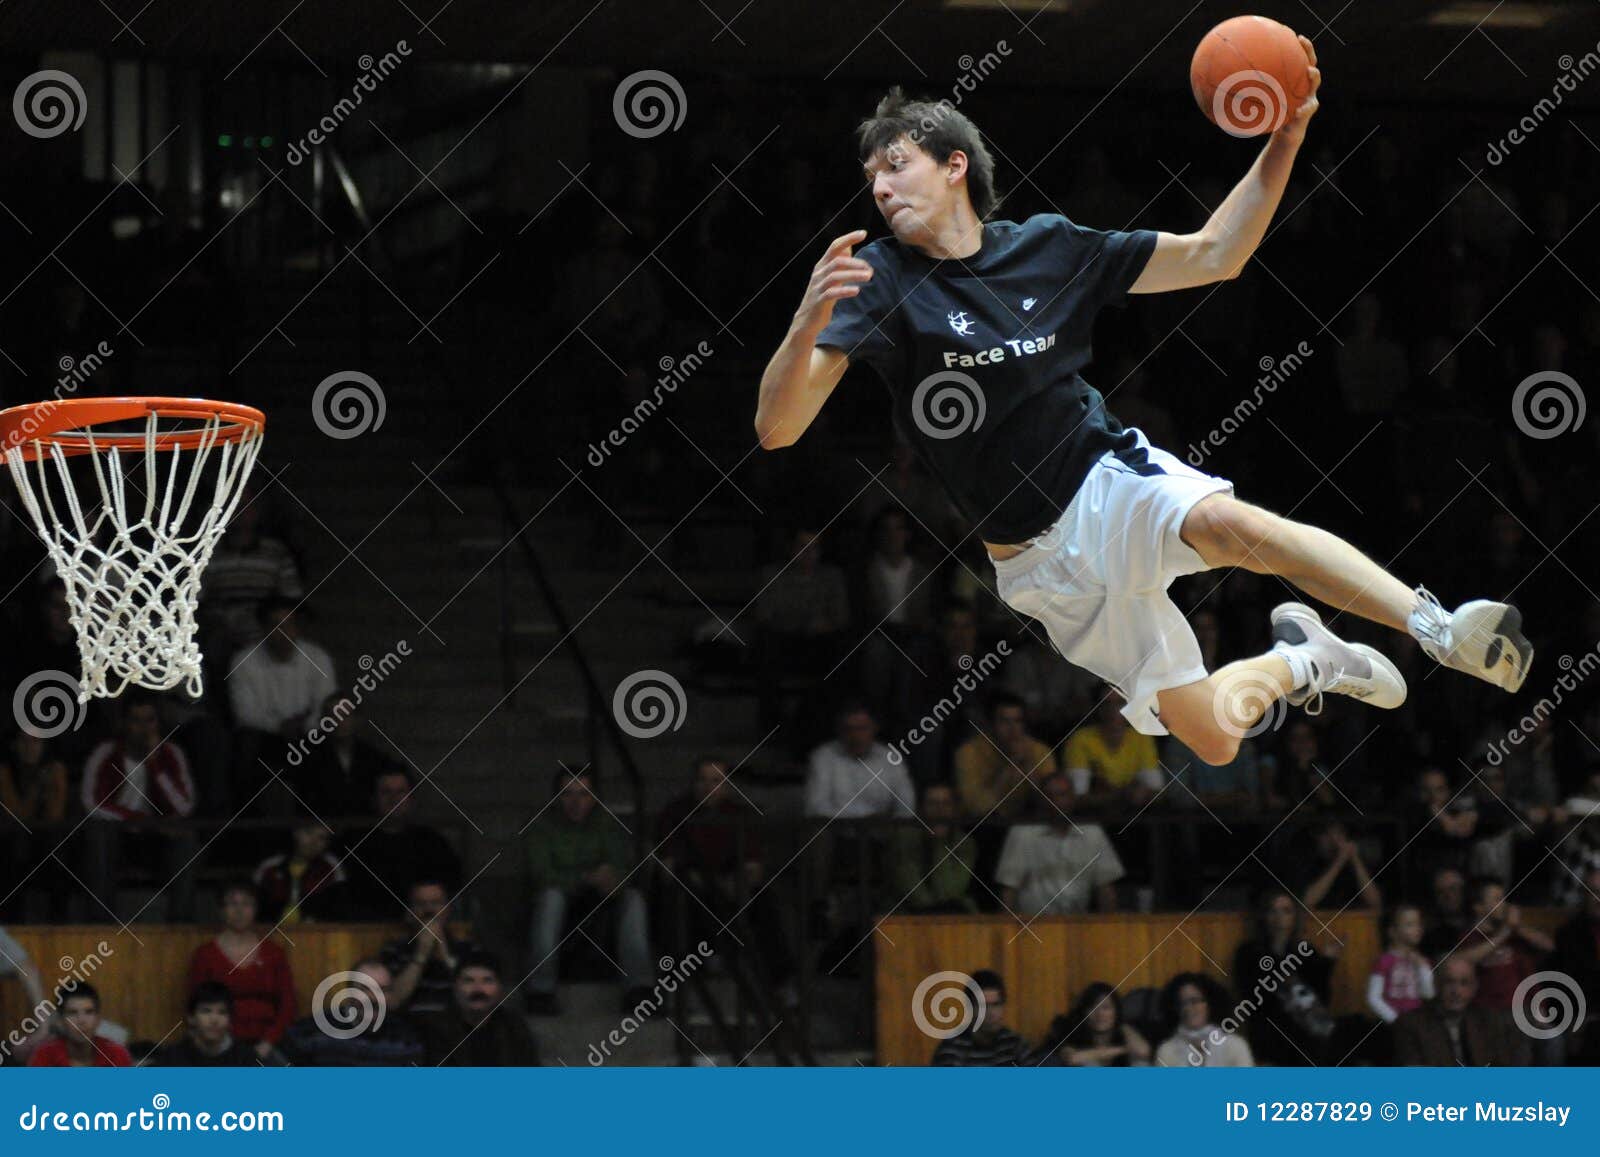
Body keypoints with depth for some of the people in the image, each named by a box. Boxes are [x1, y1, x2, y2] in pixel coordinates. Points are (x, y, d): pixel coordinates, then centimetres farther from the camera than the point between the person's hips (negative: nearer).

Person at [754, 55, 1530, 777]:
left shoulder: (1046, 246, 2)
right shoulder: (880, 281, -8)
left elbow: (1213, 255, 6)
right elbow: (776, 429, -19)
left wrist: (1284, 141, -8)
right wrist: (811, 319, -40)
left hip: (1110, 479, 0)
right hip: (1039, 560, 0)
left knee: (1224, 522, -37)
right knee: (1212, 737, -5)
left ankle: (1438, 628, -38)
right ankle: (1295, 665, 27)